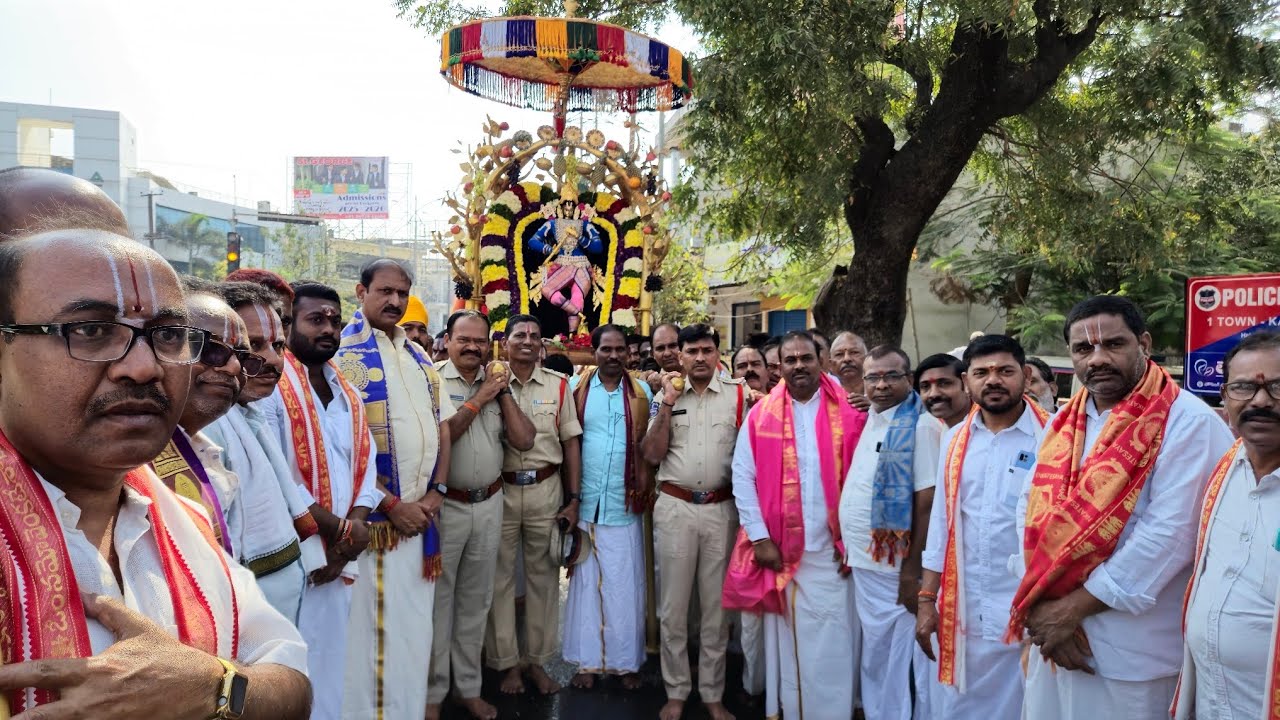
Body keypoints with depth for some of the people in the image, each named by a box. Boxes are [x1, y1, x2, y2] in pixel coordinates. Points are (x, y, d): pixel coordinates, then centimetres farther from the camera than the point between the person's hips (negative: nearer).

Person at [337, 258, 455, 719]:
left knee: (415, 625, 14)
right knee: (376, 628, 2)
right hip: (376, 516, -6)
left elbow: (441, 426, 14)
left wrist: (436, 492, 1)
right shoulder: (346, 355, -8)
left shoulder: (419, 358, 12)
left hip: (422, 512, 6)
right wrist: (391, 504, -14)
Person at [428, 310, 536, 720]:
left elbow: (524, 441, 0)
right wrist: (479, 398, -15)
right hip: (444, 505, -5)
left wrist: (503, 393, -6)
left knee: (476, 599, 15)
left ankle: (469, 686, 29)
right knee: (438, 599, 7)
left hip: (489, 505, 5)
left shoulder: (495, 383, 6)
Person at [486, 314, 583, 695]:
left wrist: (574, 499, 1)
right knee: (501, 576, 8)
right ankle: (507, 662, 22)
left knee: (543, 575, 10)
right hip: (500, 490, -1)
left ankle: (537, 659, 24)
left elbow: (571, 442, 4)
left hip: (547, 490, 1)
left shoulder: (559, 385, 4)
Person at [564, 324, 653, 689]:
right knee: (585, 581, 10)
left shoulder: (641, 392, 2)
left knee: (625, 585, 7)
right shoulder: (576, 387, 1)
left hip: (625, 503, 0)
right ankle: (587, 659, 23)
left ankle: (626, 660, 21)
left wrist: (645, 483, -7)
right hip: (585, 502, 0)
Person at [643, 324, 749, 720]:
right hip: (675, 508, 0)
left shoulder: (738, 394, 1)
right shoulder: (665, 396, 3)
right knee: (673, 604, 9)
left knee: (716, 605, 11)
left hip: (721, 509, 0)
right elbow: (652, 456, -4)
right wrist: (668, 405, -10)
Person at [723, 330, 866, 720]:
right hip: (777, 549, 1)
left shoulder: (849, 414, -1)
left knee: (831, 646, 4)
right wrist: (759, 537, -5)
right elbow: (743, 477, 0)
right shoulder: (761, 415, 1)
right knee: (783, 640, 11)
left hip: (832, 550, -1)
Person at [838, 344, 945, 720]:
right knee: (873, 657, 19)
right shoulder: (867, 422, 8)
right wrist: (848, 548, 10)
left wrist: (913, 569, -18)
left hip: (895, 569, -7)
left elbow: (927, 503, -17)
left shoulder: (921, 426, -13)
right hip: (864, 563, 7)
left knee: (900, 660, 6)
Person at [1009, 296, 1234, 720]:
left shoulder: (1187, 421, -11)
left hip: (1132, 652, -5)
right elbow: (1030, 509, 3)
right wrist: (1040, 605, -10)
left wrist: (1074, 607, -15)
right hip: (1052, 631, 6)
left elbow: (1171, 530, -18)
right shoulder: (1063, 423, 7)